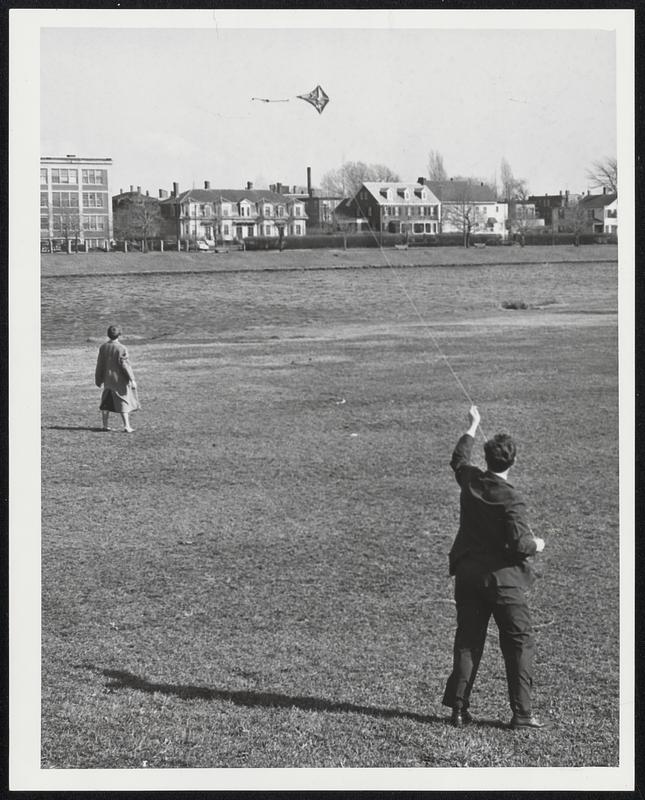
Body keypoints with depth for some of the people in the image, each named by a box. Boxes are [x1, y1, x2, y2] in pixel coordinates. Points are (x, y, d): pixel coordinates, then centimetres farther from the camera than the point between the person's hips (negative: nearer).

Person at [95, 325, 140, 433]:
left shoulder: (103, 347, 0)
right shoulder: (121, 348, -16)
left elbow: (100, 364, 6)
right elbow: (125, 365, -17)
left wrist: (98, 379, 16)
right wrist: (132, 379, -11)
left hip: (107, 379, 5)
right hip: (119, 379, -5)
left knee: (106, 402, 14)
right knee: (123, 402, 2)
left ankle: (105, 425, 16)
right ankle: (126, 426, -1)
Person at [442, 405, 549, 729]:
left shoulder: (470, 480, 0)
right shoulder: (511, 499, -17)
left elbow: (459, 458, 23)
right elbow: (520, 543, -21)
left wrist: (473, 426, 36)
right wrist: (536, 544, 2)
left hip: (467, 575, 6)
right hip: (502, 578, -6)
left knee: (467, 641, 12)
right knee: (520, 642, 4)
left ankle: (458, 709, 12)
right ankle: (521, 712, 2)